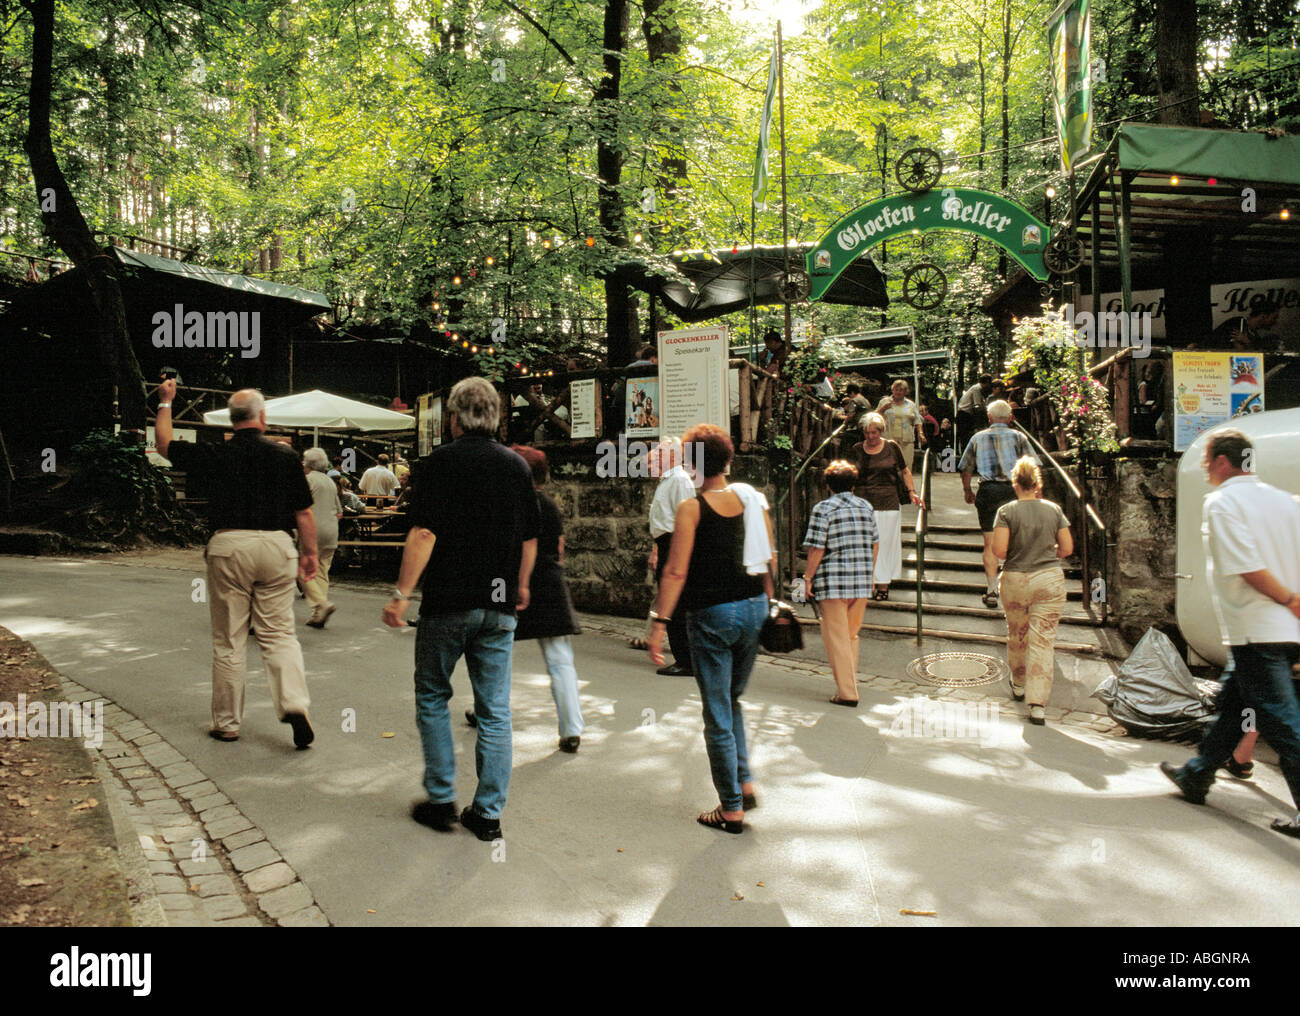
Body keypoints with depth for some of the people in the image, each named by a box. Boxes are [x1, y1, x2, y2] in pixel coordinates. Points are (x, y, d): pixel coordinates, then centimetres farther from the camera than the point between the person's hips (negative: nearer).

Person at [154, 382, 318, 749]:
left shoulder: (214, 456, 0)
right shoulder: (285, 456, 0)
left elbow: (165, 445, 17)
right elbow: (304, 513, 1)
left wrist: (165, 402, 29)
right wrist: (309, 553, 13)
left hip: (229, 545, 0)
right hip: (276, 545, 0)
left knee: (228, 640, 9)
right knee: (279, 633, 8)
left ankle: (227, 723, 18)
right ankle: (294, 704, -10)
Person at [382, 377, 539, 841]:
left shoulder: (440, 462, -7)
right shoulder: (517, 466, 7)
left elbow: (424, 533, -15)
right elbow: (529, 539, 12)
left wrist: (401, 593, -11)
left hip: (447, 601, -3)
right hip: (498, 606, 4)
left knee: (432, 698, 14)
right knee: (494, 711, 7)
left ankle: (441, 800, 16)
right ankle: (488, 813, 12)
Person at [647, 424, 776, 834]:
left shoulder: (692, 508, -10)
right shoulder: (753, 500, 4)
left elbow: (676, 572, -14)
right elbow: (770, 560, 9)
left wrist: (659, 622, -11)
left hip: (713, 615, -5)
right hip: (755, 608, 6)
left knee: (718, 715, 5)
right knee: (732, 700, 24)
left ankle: (731, 808, 13)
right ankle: (744, 782, 21)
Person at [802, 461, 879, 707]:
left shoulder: (823, 509, -7)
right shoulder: (866, 507, 10)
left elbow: (816, 549, -12)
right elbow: (875, 544, 15)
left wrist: (808, 577, -3)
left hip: (834, 581, -5)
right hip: (862, 581, 5)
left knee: (837, 638, 1)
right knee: (852, 634, 18)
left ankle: (847, 693, 2)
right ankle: (849, 684, 25)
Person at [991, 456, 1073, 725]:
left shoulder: (1006, 511, -8)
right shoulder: (1054, 509, 0)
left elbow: (998, 550, -15)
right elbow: (1067, 548, 1)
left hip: (1016, 580, -1)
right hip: (1050, 581, 1)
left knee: (1017, 635, 20)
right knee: (1043, 641, 0)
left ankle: (1019, 685, 40)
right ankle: (1037, 704, -6)